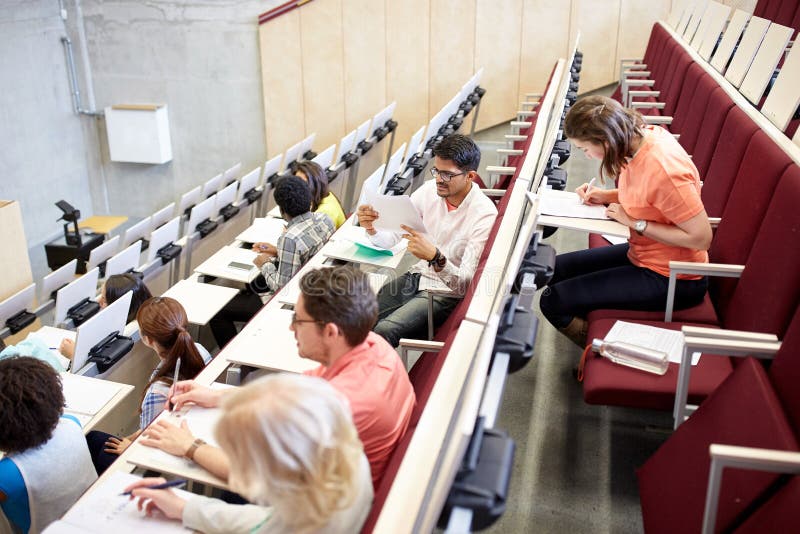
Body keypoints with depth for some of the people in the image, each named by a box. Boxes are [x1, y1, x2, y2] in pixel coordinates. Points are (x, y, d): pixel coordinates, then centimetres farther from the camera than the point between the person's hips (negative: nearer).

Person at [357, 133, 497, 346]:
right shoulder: (430, 190, -2)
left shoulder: (484, 215, -19)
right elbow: (392, 239, 2)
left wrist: (435, 257, -40)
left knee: (383, 331, -26)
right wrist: (372, 229, -20)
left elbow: (465, 284, -23)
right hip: (417, 276, 6)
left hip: (448, 291, -6)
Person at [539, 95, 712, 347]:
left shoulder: (663, 171, -32)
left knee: (553, 302, -12)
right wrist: (606, 196, -1)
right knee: (556, 269, 14)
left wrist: (635, 222, -21)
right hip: (642, 254, 9)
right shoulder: (643, 135, -6)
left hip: (671, 279, -9)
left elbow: (701, 238, -27)